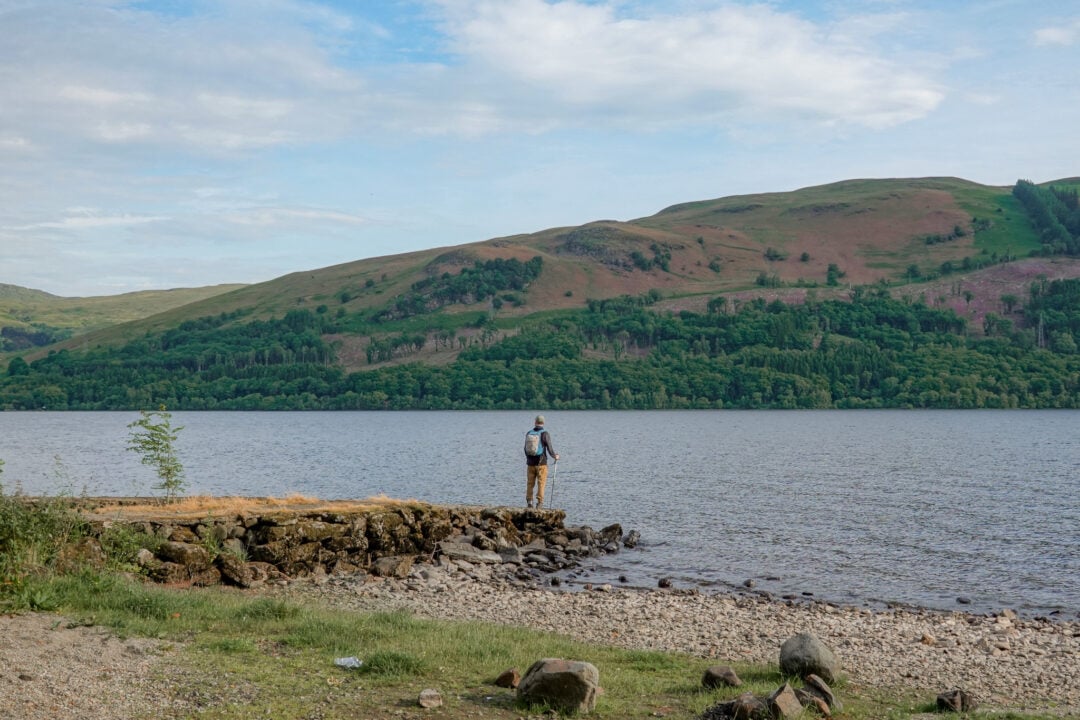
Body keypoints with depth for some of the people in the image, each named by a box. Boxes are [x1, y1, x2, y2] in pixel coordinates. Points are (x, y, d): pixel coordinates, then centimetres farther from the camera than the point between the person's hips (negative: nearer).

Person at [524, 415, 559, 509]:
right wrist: (555, 456, 10)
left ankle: (529, 501, 7)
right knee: (541, 483, 0)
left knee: (530, 483, 10)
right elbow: (549, 448, -10)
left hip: (530, 463, 4)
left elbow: (526, 449, 11)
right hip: (541, 463, -4)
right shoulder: (545, 434, -9)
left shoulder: (528, 433, 4)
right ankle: (539, 502, -5)